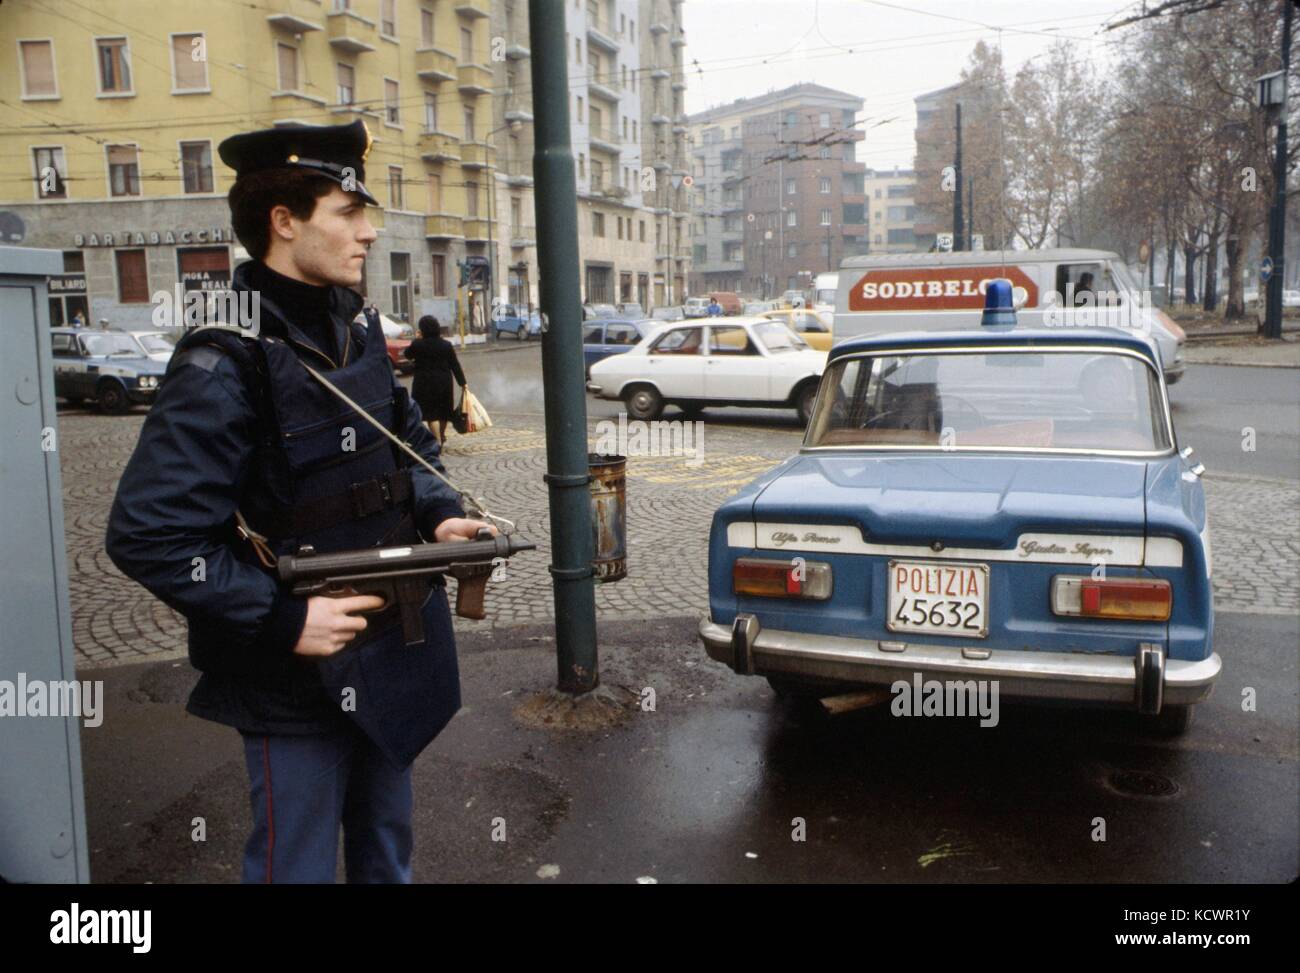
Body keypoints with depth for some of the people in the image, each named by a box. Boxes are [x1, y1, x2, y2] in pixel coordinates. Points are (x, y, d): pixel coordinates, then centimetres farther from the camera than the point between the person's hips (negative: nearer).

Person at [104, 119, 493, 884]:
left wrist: (440, 514, -2)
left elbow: (408, 439, 18)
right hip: (299, 674, -7)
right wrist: (283, 620, -25)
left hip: (390, 649, 7)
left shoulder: (354, 327, 5)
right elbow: (149, 535, -24)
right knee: (298, 863, 10)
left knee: (387, 850, 25)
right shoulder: (228, 362, -21)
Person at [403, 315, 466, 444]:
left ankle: (438, 442, -10)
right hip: (444, 382, 4)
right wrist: (462, 382, 4)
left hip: (425, 383, -4)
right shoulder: (446, 345, -1)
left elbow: (406, 355, 10)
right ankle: (442, 436, 37)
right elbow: (455, 365, 0)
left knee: (431, 414, -2)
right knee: (443, 410, 18)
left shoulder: (417, 344, -9)